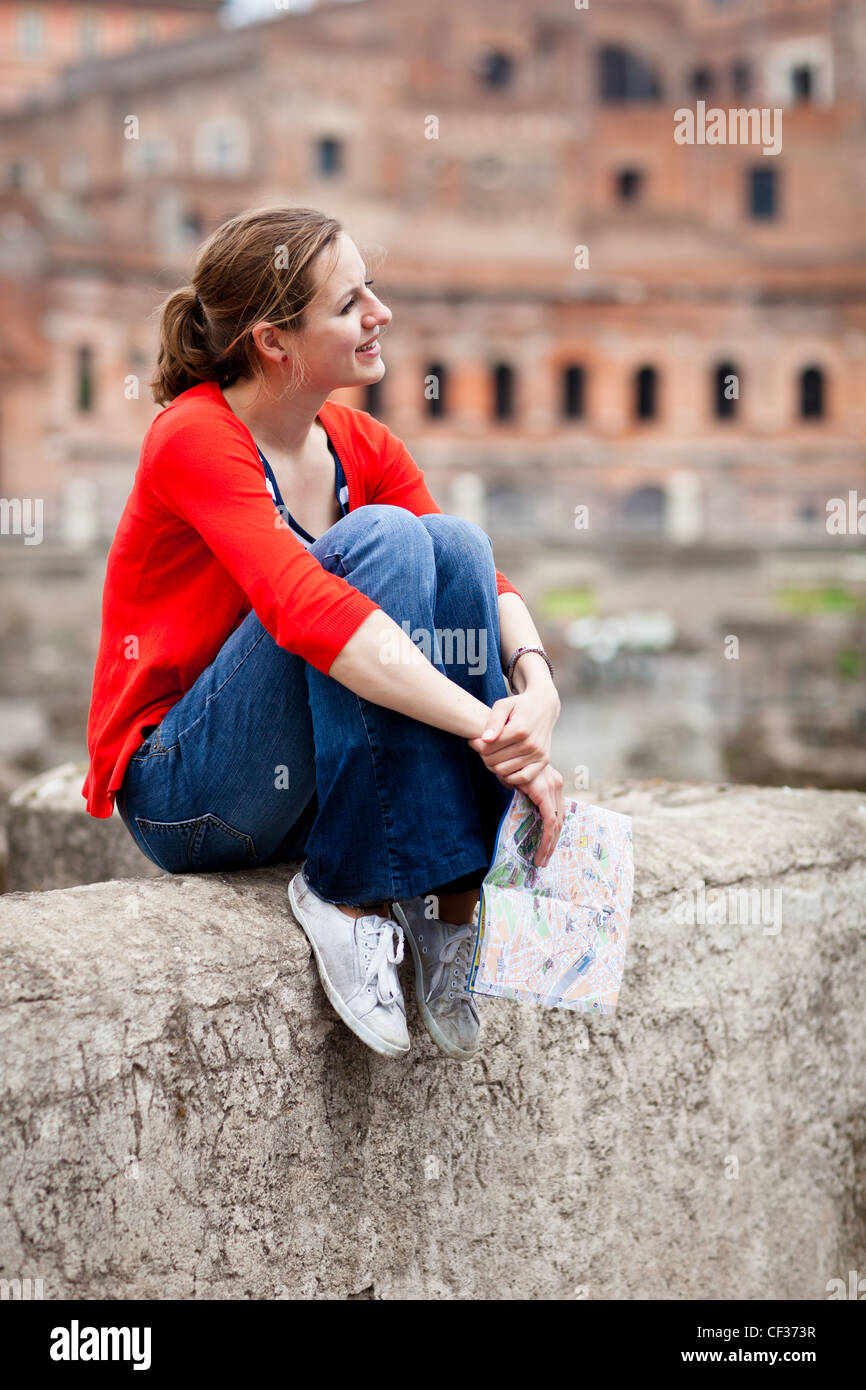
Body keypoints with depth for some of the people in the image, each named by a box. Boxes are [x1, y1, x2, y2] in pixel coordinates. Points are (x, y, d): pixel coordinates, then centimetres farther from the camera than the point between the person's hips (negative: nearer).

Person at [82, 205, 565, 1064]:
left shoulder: (362, 448, 4)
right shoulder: (194, 438, -19)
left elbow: (479, 583, -5)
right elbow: (304, 607, -34)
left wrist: (538, 684, -27)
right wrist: (489, 729, -39)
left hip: (309, 791, 7)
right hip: (182, 792, -7)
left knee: (455, 541, -16)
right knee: (379, 539, -26)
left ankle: (454, 895, -16)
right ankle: (347, 893, -23)